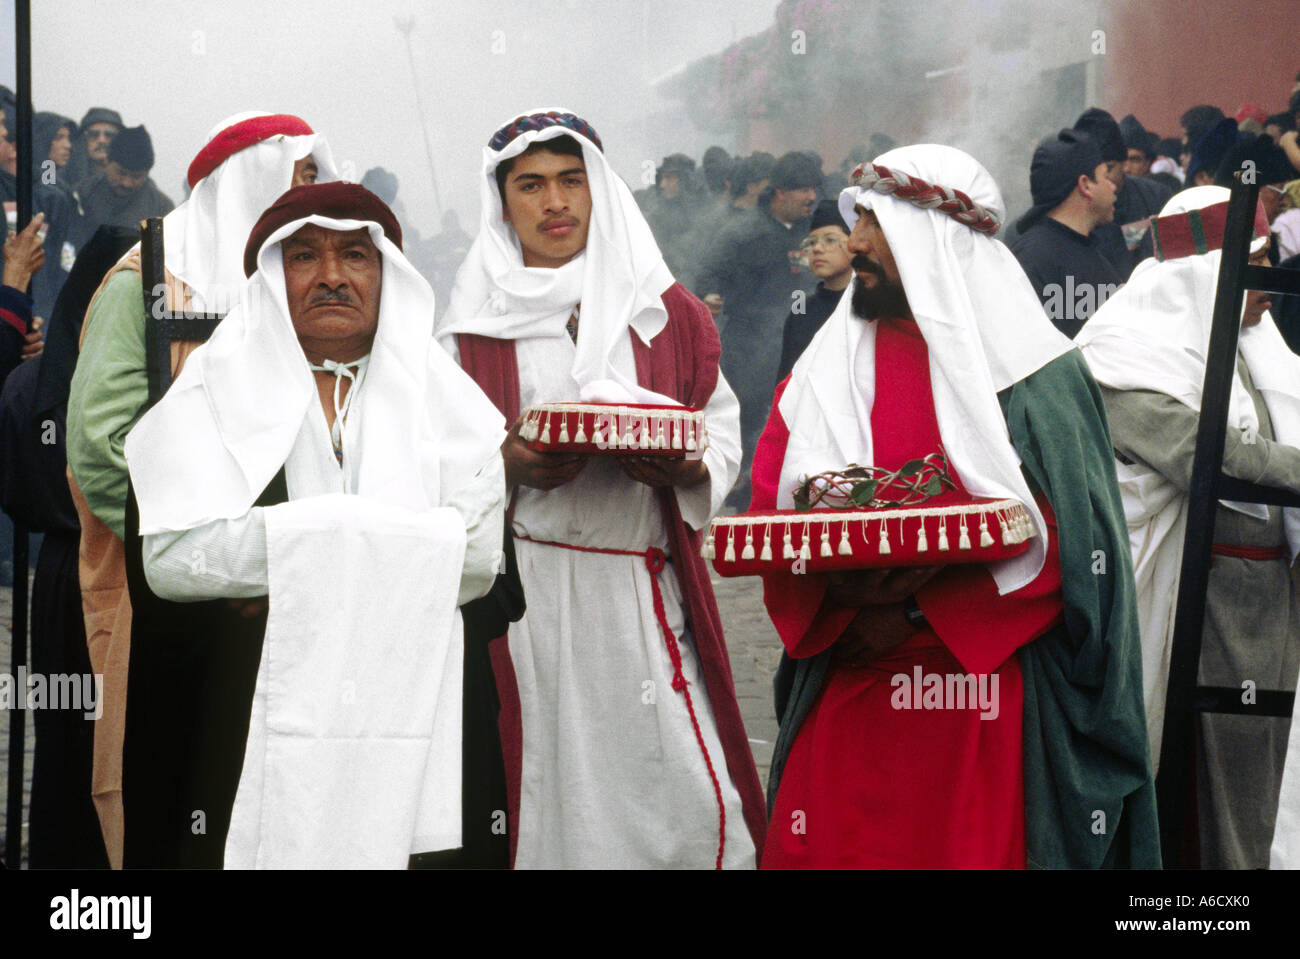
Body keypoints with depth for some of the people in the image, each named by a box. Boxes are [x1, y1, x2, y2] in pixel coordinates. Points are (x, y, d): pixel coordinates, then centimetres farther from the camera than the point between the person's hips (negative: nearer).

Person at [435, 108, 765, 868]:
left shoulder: (665, 313, 11)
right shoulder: (476, 326, 9)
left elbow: (722, 432, 9)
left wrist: (685, 468, -12)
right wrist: (508, 466, -13)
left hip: (645, 585, 1)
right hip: (526, 594, -1)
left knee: (687, 796, -6)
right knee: (548, 794, -1)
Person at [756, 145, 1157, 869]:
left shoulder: (1030, 369, -2)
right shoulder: (828, 367, 10)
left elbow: (1056, 540, -9)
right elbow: (771, 516, 4)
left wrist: (919, 613, -17)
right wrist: (845, 603, -16)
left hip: (987, 696, -3)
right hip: (848, 694, 4)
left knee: (977, 849, -2)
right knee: (831, 849, 3)